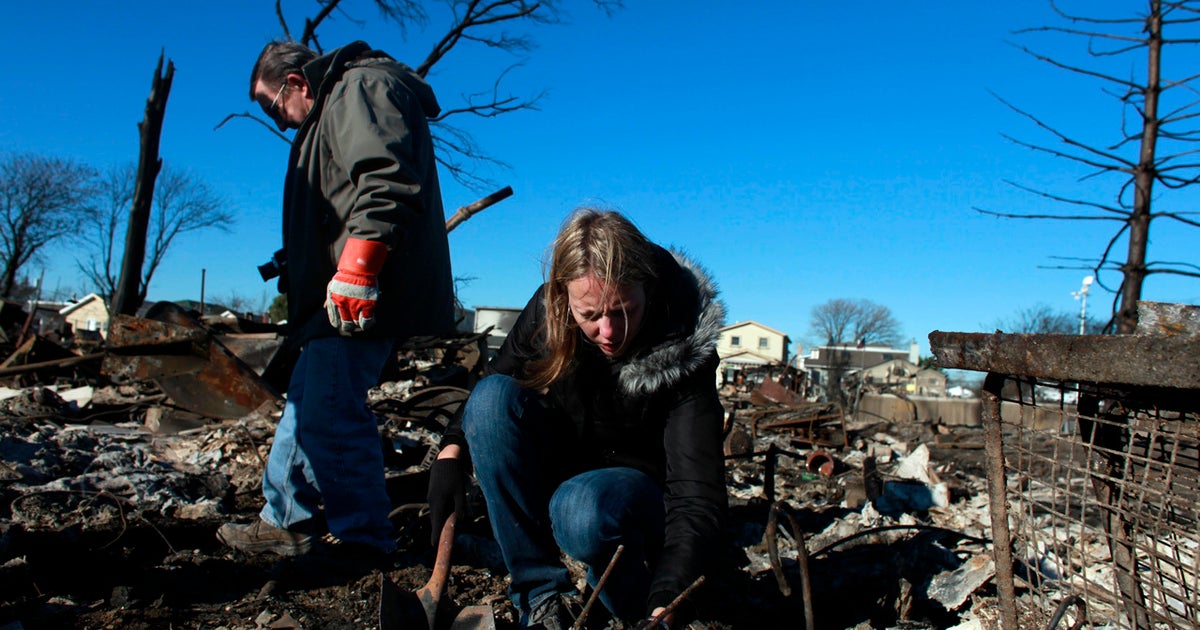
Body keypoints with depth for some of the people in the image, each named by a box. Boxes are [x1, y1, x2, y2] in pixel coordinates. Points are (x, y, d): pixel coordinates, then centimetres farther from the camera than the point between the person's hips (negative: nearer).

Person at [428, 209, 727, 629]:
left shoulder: (683, 351, -27)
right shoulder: (546, 311, -17)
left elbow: (698, 499, -31)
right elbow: (495, 377, 2)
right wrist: (453, 448, -16)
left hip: (640, 485, -4)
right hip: (560, 467, 4)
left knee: (583, 508, -39)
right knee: (493, 396, -24)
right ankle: (543, 595, -17)